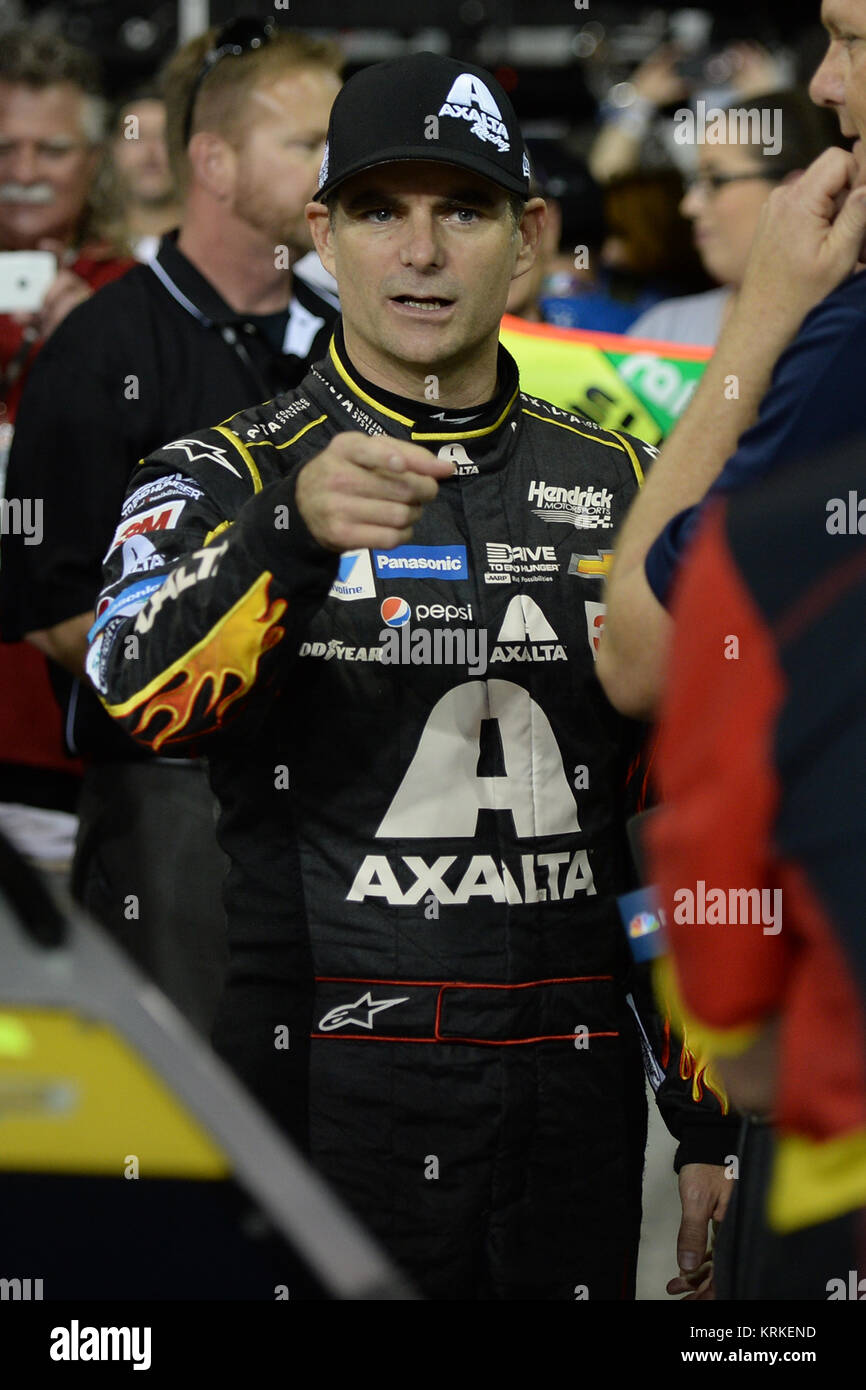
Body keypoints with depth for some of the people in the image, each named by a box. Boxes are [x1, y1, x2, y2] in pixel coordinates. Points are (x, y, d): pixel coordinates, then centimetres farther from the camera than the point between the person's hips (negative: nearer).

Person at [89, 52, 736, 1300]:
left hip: (570, 1105, 3)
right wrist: (293, 530, -41)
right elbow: (142, 695, -23)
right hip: (331, 1103, -3)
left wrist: (712, 1124, 9)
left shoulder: (615, 488, 10)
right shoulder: (226, 479, -1)